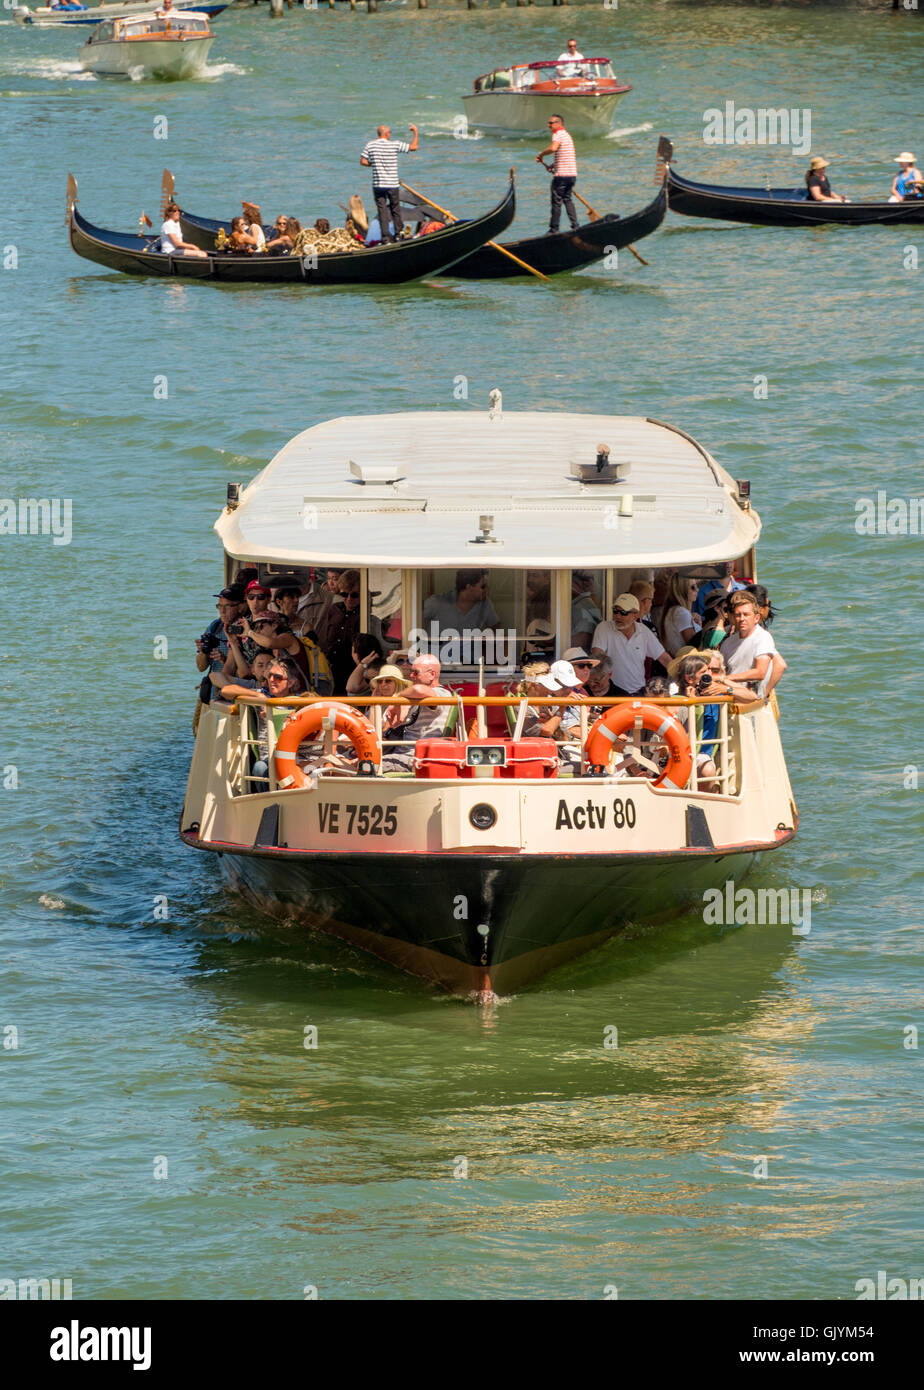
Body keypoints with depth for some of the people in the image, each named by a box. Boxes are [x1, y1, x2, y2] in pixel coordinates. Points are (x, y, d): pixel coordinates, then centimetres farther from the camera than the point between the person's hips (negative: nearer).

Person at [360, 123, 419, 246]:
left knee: (382, 210, 3)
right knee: (395, 209, 14)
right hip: (393, 185, -1)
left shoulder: (370, 145, -1)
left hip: (377, 185, 1)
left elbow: (363, 161, -3)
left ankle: (385, 236, -2)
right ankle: (398, 233, 19)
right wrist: (415, 132, 13)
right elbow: (413, 147, 0)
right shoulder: (395, 145, -6)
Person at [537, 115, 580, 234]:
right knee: (568, 199, 17)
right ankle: (575, 226, 12)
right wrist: (554, 166, 21)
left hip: (561, 175, -9)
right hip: (572, 174, 9)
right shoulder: (566, 134, 20)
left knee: (557, 202, -2)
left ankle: (554, 229, 2)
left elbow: (553, 148, -31)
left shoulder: (558, 134, -11)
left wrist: (541, 154, -16)